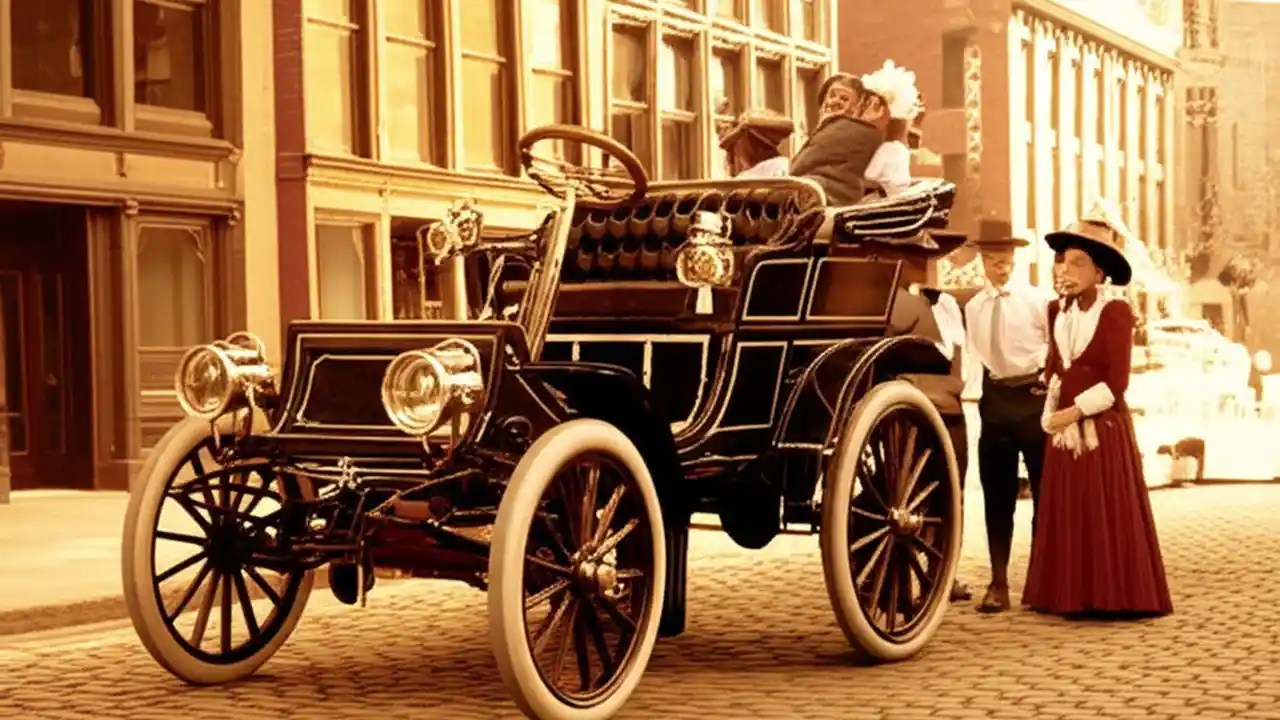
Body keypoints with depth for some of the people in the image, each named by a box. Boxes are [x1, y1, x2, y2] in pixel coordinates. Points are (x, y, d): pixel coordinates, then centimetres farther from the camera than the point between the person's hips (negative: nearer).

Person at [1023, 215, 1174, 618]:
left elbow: (1116, 383, -12)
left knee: (1108, 516, -1)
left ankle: (1114, 598, 7)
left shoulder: (1115, 311, -8)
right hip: (1065, 429, 6)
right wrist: (1051, 415, 3)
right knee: (1067, 516, 7)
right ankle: (1073, 597, 15)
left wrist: (1073, 413, -13)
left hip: (1104, 429, -6)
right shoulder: (1058, 311, 9)